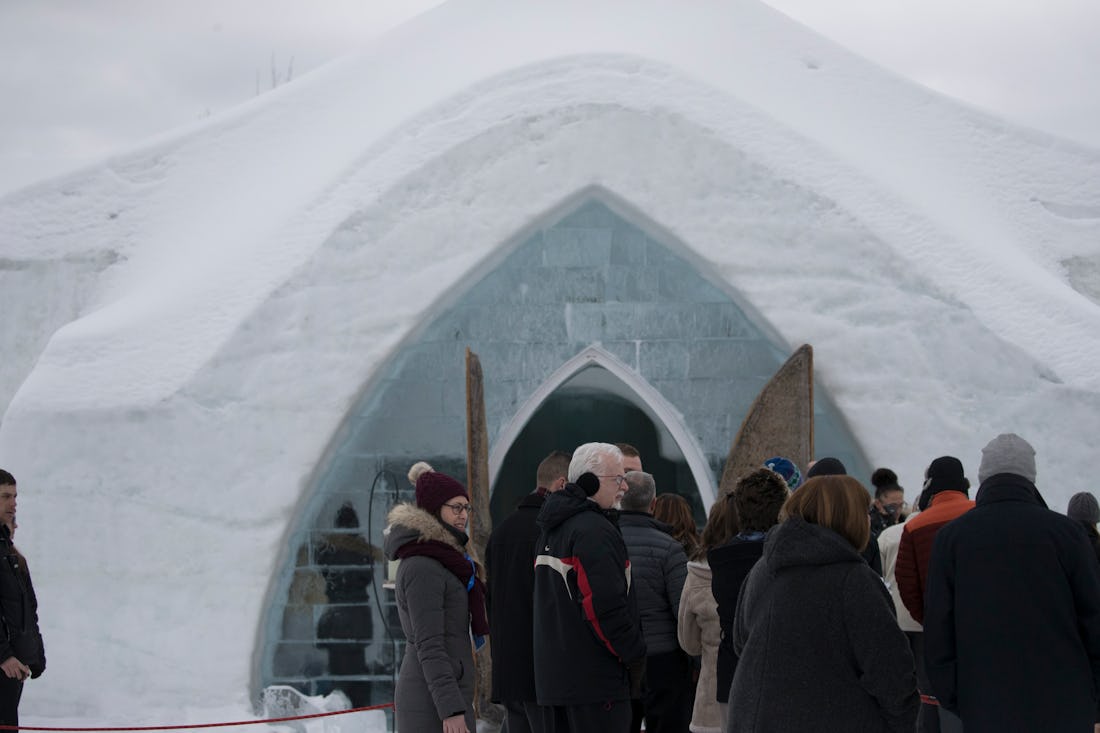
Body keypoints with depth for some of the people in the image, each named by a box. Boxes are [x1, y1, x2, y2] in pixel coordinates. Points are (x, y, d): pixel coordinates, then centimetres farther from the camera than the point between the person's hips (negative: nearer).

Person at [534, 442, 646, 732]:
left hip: (555, 672, 10)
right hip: (596, 676, -10)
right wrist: (634, 654, -10)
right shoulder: (594, 531, -15)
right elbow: (605, 604, -22)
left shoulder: (552, 529, 18)